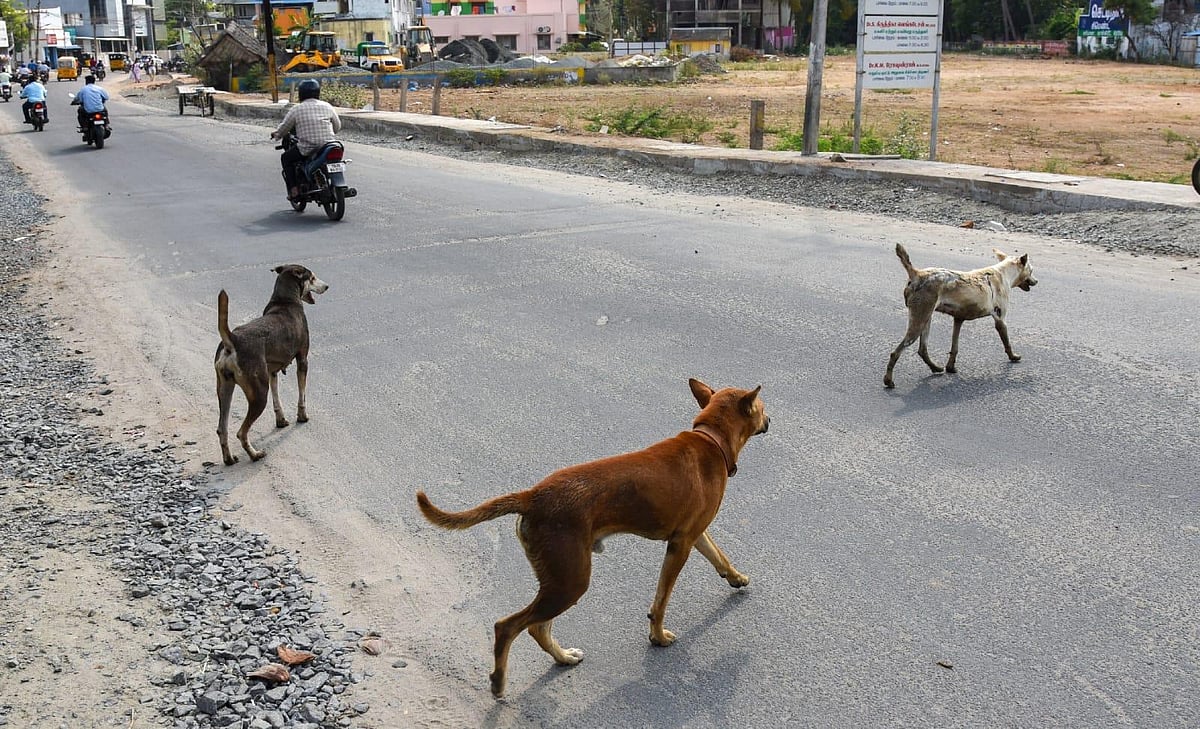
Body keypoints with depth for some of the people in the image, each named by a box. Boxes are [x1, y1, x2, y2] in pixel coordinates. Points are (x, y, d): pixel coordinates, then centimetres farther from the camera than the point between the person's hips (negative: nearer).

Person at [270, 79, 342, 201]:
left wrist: (276, 135, 30)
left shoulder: (296, 109, 0)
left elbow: (283, 128, 8)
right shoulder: (327, 107, 7)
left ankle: (294, 190, 9)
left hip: (307, 149, -3)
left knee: (285, 158, 21)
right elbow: (337, 127, 17)